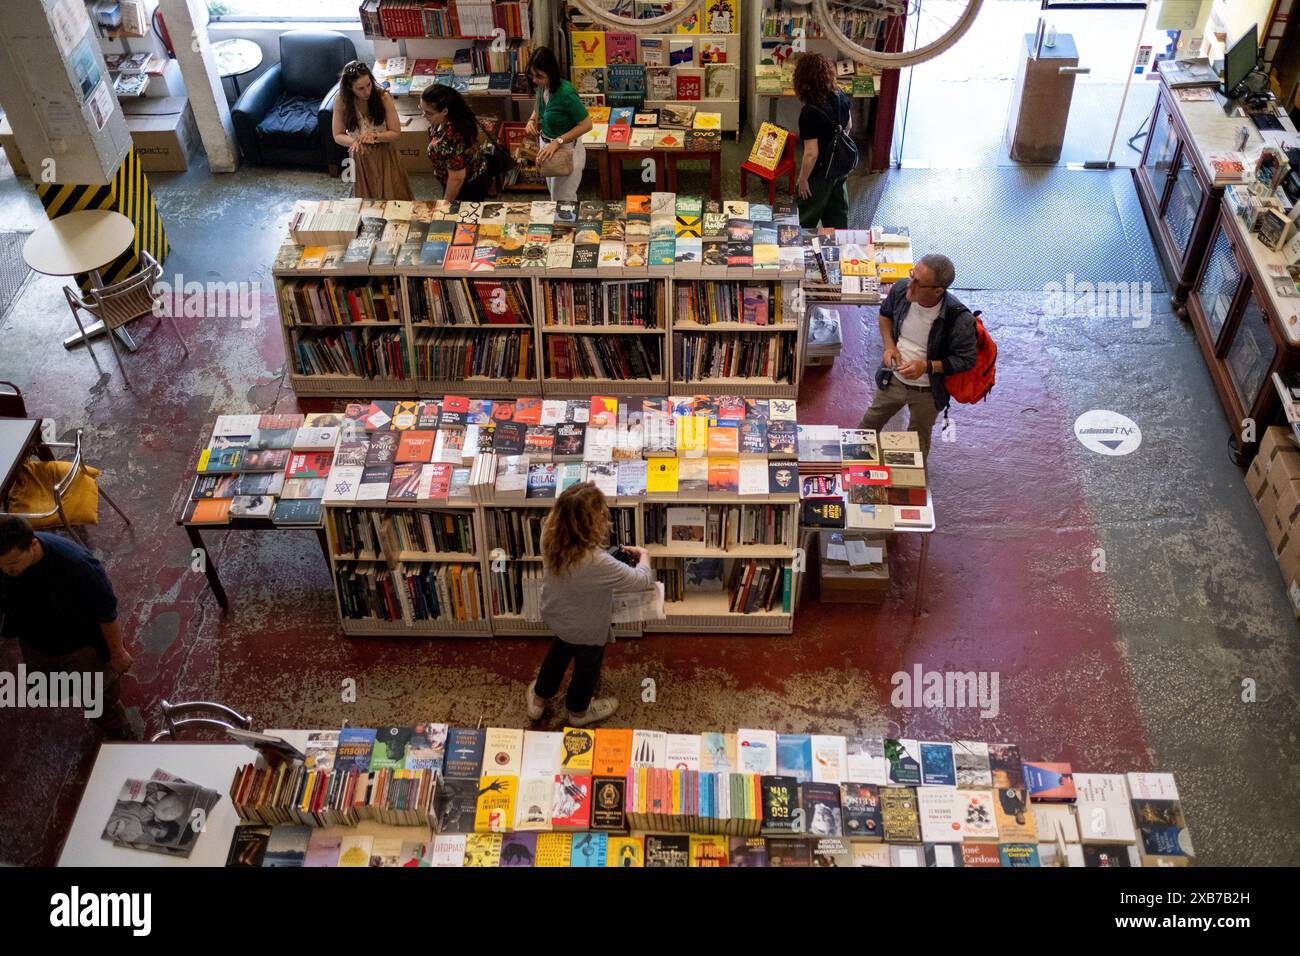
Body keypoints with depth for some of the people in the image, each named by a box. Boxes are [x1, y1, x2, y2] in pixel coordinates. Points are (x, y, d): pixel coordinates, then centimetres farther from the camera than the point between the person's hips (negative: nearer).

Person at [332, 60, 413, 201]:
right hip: (360, 158, 1)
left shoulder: (382, 97, -20)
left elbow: (396, 133, -14)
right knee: (365, 200, 16)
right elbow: (338, 136, -6)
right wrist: (354, 141, -27)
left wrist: (374, 136, -31)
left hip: (384, 156, -1)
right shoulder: (341, 101, -16)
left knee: (392, 197, 10)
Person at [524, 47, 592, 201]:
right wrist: (532, 120, -9)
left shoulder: (566, 93, -29)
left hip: (566, 150, -8)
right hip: (548, 145, 8)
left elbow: (586, 125, -25)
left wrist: (557, 141, -29)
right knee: (554, 195, 23)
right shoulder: (542, 87, -7)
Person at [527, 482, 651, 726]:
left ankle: (539, 699, 59)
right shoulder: (596, 562, -45)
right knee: (587, 666, 27)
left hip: (556, 615, 5)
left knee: (559, 652, 36)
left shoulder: (550, 536, -25)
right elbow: (640, 580, -30)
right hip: (586, 630, -5)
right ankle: (579, 711, 56)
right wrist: (643, 556, -10)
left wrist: (615, 552, -7)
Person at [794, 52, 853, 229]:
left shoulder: (810, 113, -31)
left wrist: (803, 179, -14)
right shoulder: (840, 95, -9)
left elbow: (811, 154, -28)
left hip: (821, 172, -7)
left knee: (806, 221, 15)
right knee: (838, 215, 21)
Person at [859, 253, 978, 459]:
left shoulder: (959, 319, -34)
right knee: (869, 423, 25)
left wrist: (927, 366, -32)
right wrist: (889, 345, -12)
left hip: (927, 392, -3)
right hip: (893, 378, 4)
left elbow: (966, 360, -19)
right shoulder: (901, 289, -20)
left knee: (918, 442, 21)